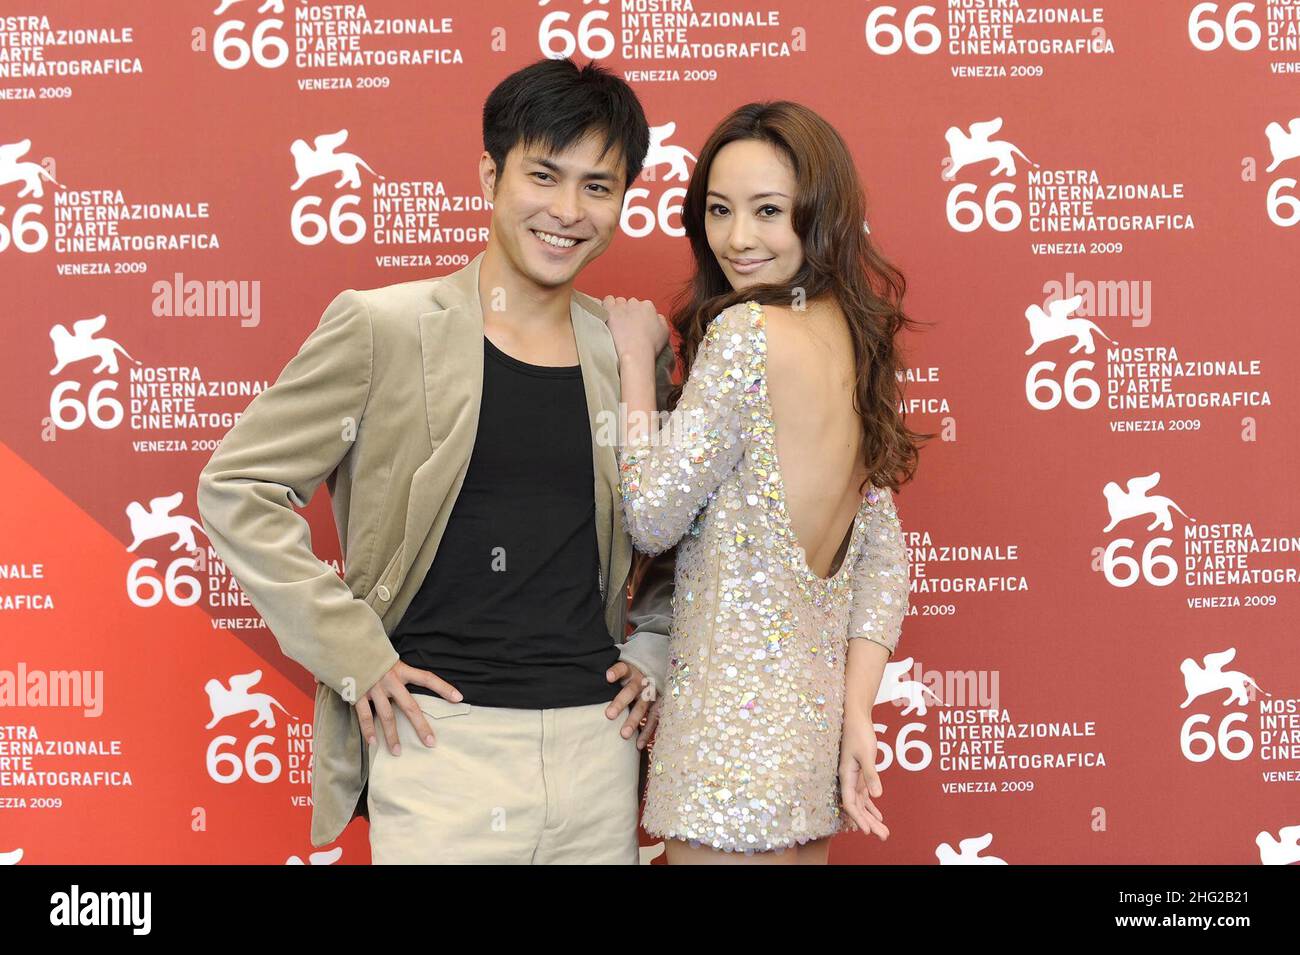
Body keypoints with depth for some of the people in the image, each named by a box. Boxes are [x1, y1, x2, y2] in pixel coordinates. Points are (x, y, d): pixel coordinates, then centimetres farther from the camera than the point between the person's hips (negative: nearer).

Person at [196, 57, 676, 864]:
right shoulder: (383, 328, -5)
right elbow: (238, 487, -4)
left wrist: (653, 653, 10)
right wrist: (351, 652, -8)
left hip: (596, 743, 4)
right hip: (440, 744, -4)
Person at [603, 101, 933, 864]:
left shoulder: (747, 331, -18)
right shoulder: (852, 335, 8)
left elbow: (652, 519, -14)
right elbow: (886, 560, 8)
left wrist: (636, 359, -5)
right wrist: (856, 717, 6)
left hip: (734, 723, -8)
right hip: (816, 708, 8)